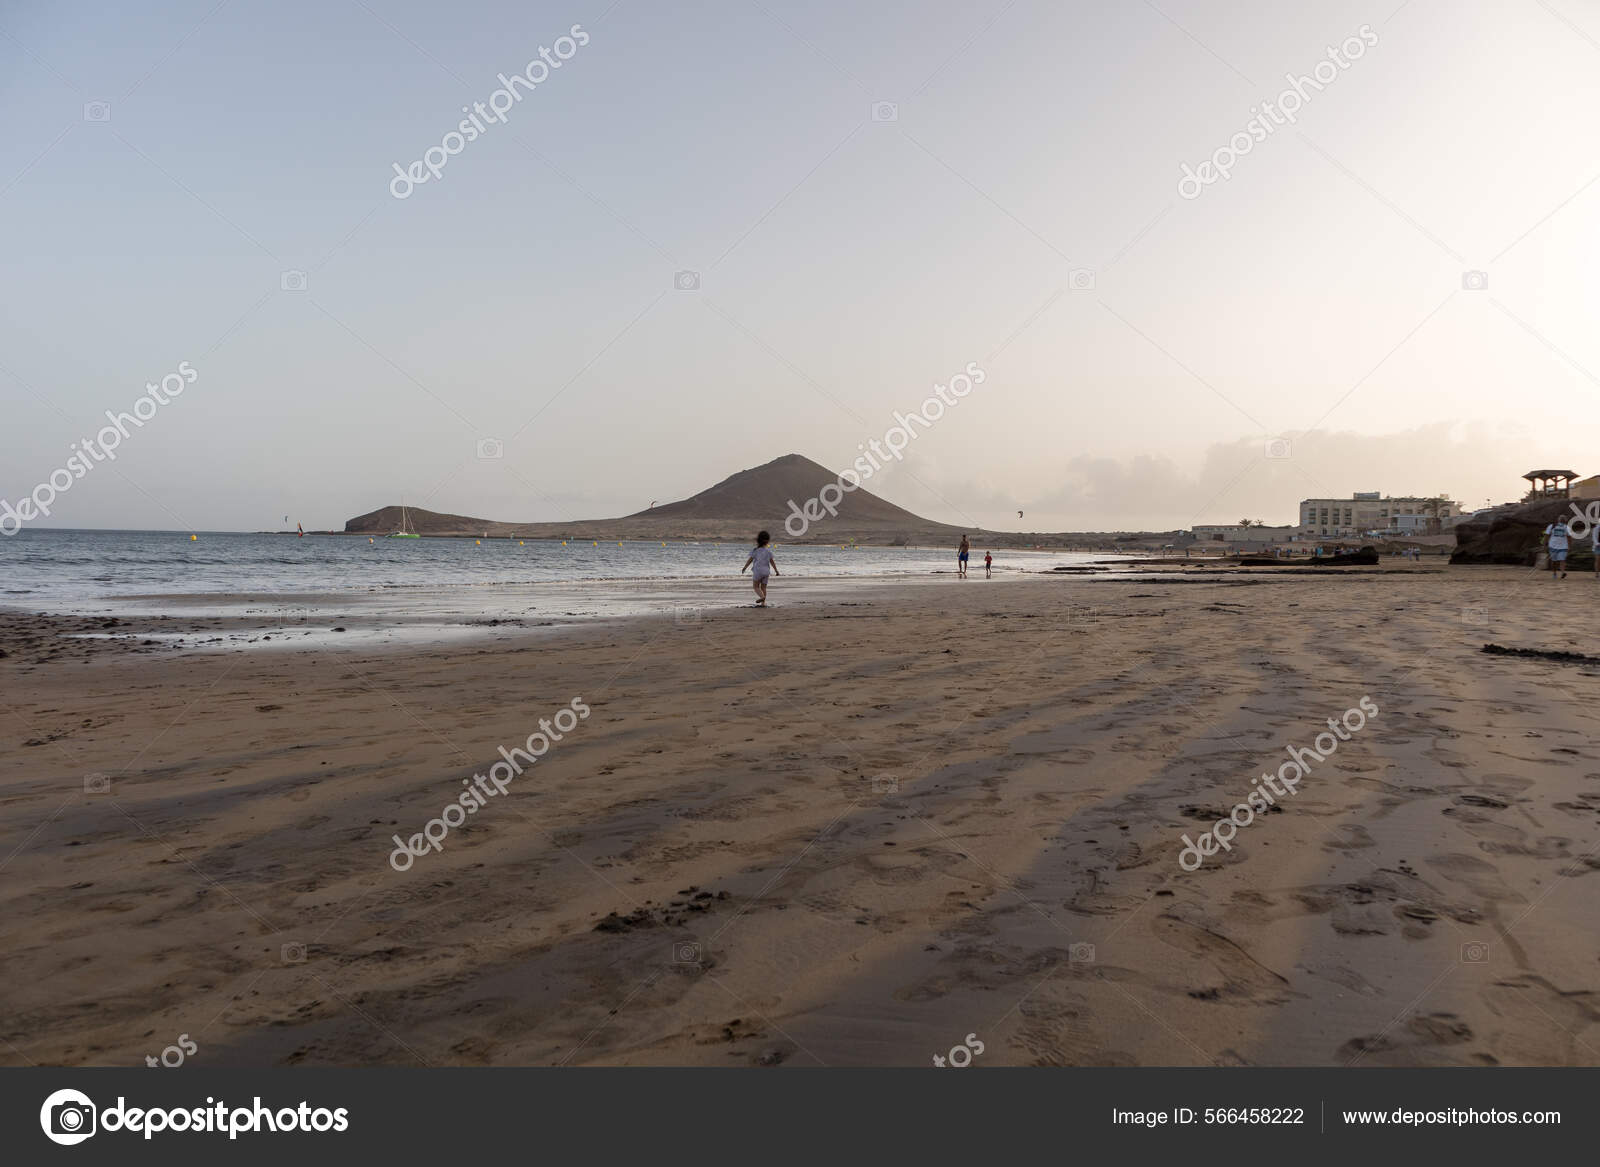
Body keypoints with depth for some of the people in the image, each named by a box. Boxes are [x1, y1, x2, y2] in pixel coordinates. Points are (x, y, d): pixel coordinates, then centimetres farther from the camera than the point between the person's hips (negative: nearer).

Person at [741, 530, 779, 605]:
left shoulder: (756, 550, -7)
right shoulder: (768, 551, 3)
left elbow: (750, 560, -4)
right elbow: (772, 562, 5)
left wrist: (744, 568, 8)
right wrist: (776, 571, 14)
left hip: (758, 570, -4)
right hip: (766, 571, 4)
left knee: (756, 586, 5)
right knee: (763, 587, 9)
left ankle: (762, 596, -22)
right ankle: (763, 603, 4)